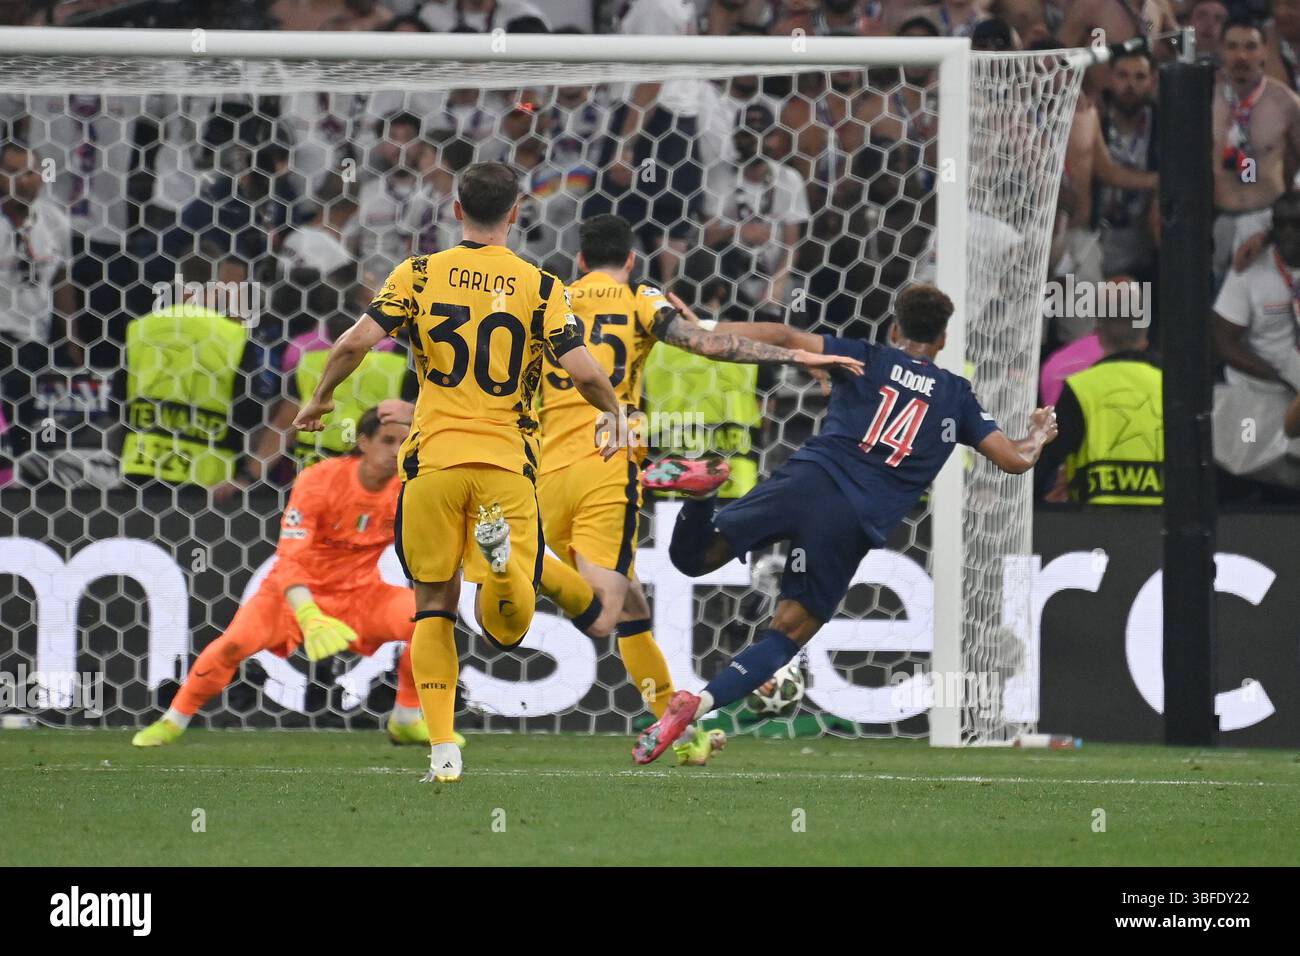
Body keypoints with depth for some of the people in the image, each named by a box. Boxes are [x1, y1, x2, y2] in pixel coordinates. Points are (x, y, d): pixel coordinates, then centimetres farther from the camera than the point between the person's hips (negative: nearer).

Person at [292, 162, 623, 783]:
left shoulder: (419, 275, 3)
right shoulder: (540, 287, 2)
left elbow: (355, 342, -6)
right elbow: (584, 372, -6)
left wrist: (318, 400, 12)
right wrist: (616, 416, 16)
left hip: (434, 458, 1)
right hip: (506, 463, 0)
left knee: (433, 611, 13)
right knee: (507, 630, 3)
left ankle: (443, 751, 1)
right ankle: (501, 554, -31)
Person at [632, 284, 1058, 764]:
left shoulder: (867, 359, 17)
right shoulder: (956, 396, 19)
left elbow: (784, 338, 7)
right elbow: (1015, 459, 20)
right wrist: (1038, 437, 42)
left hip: (808, 479, 0)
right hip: (857, 523, 0)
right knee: (789, 634, 8)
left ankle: (698, 489, -32)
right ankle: (698, 703, -15)